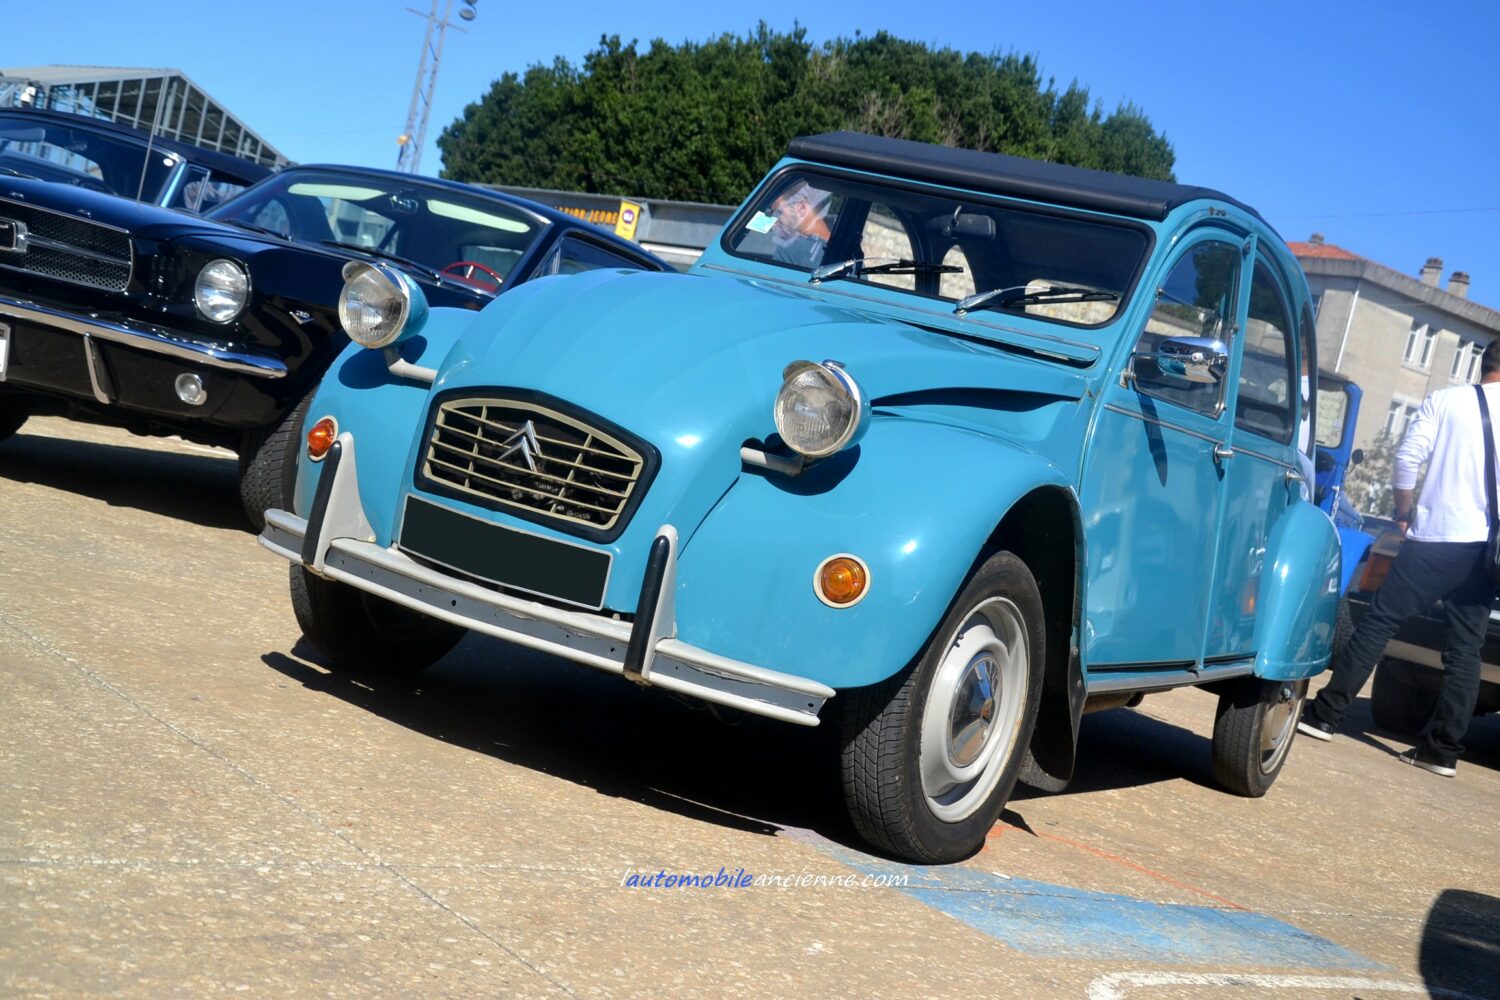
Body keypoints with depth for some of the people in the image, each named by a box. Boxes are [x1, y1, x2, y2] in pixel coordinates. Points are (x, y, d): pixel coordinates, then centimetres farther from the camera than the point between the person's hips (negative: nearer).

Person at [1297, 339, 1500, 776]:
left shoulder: (1445, 401, 2)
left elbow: (1408, 458, -4)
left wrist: (1404, 512, 8)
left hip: (1434, 538, -2)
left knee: (1379, 621, 2)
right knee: (1465, 648, 7)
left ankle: (1326, 714, -2)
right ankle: (1444, 748, 5)